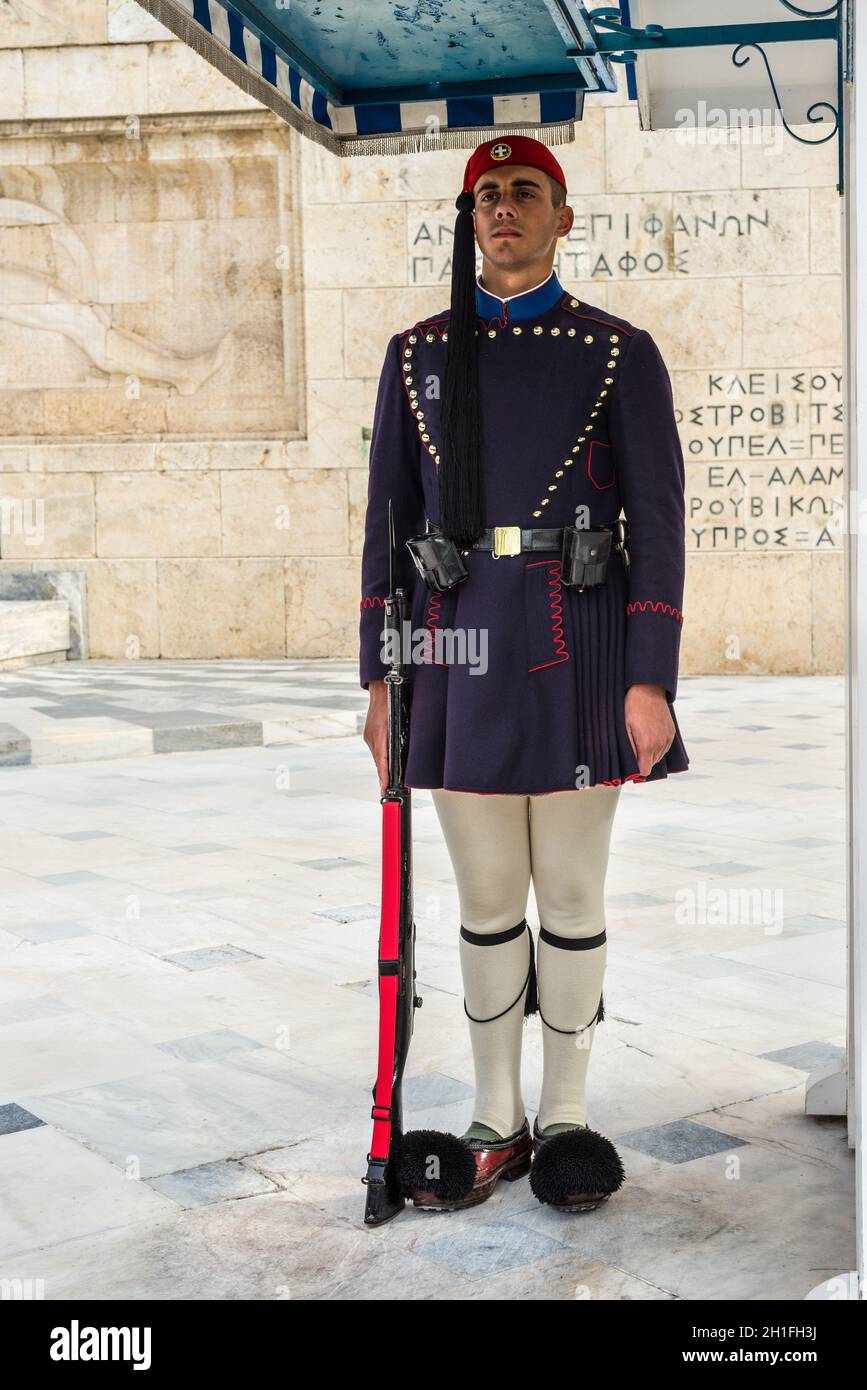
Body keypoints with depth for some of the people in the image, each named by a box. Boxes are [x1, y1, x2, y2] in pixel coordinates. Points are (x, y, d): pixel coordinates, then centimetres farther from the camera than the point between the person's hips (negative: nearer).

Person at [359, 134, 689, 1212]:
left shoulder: (621, 354, 2)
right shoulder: (418, 354, 10)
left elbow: (657, 522, -2)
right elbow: (388, 518, 9)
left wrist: (651, 679, -10)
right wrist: (379, 677, 5)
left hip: (575, 656, -2)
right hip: (458, 657, 2)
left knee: (571, 895, 7)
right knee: (486, 898, 10)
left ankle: (566, 1114, 23)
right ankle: (496, 1121, 24)